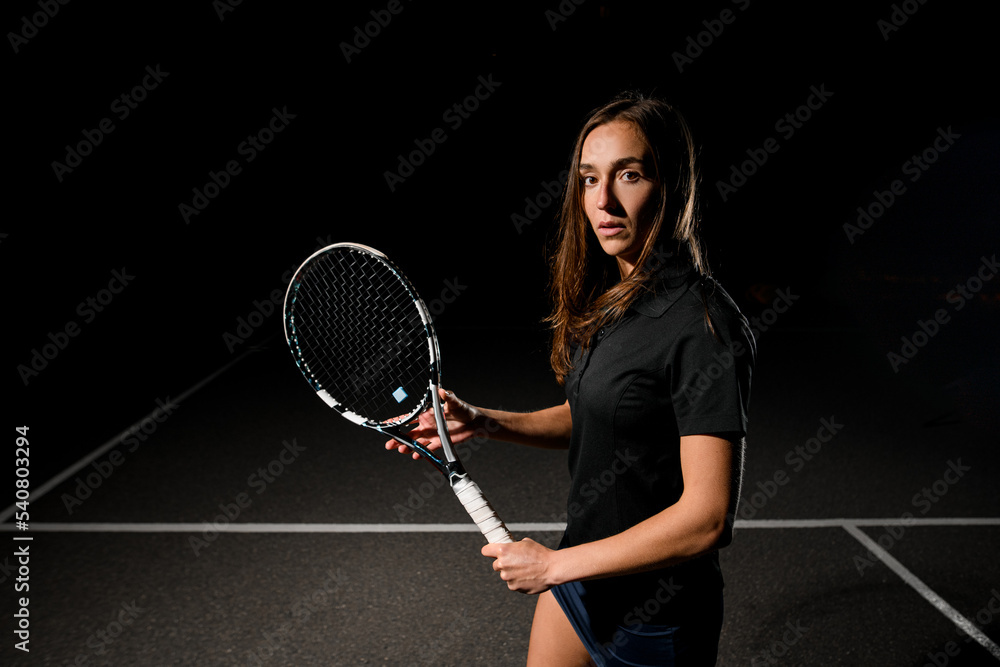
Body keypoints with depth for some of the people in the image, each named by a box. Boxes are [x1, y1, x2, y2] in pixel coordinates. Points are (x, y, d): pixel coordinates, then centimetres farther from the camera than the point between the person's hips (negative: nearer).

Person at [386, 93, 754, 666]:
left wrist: (555, 565, -19)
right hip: (576, 574, 7)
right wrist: (482, 421, -1)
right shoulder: (605, 299, 1)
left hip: (652, 618, -7)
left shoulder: (705, 327, -25)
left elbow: (707, 519, -26)